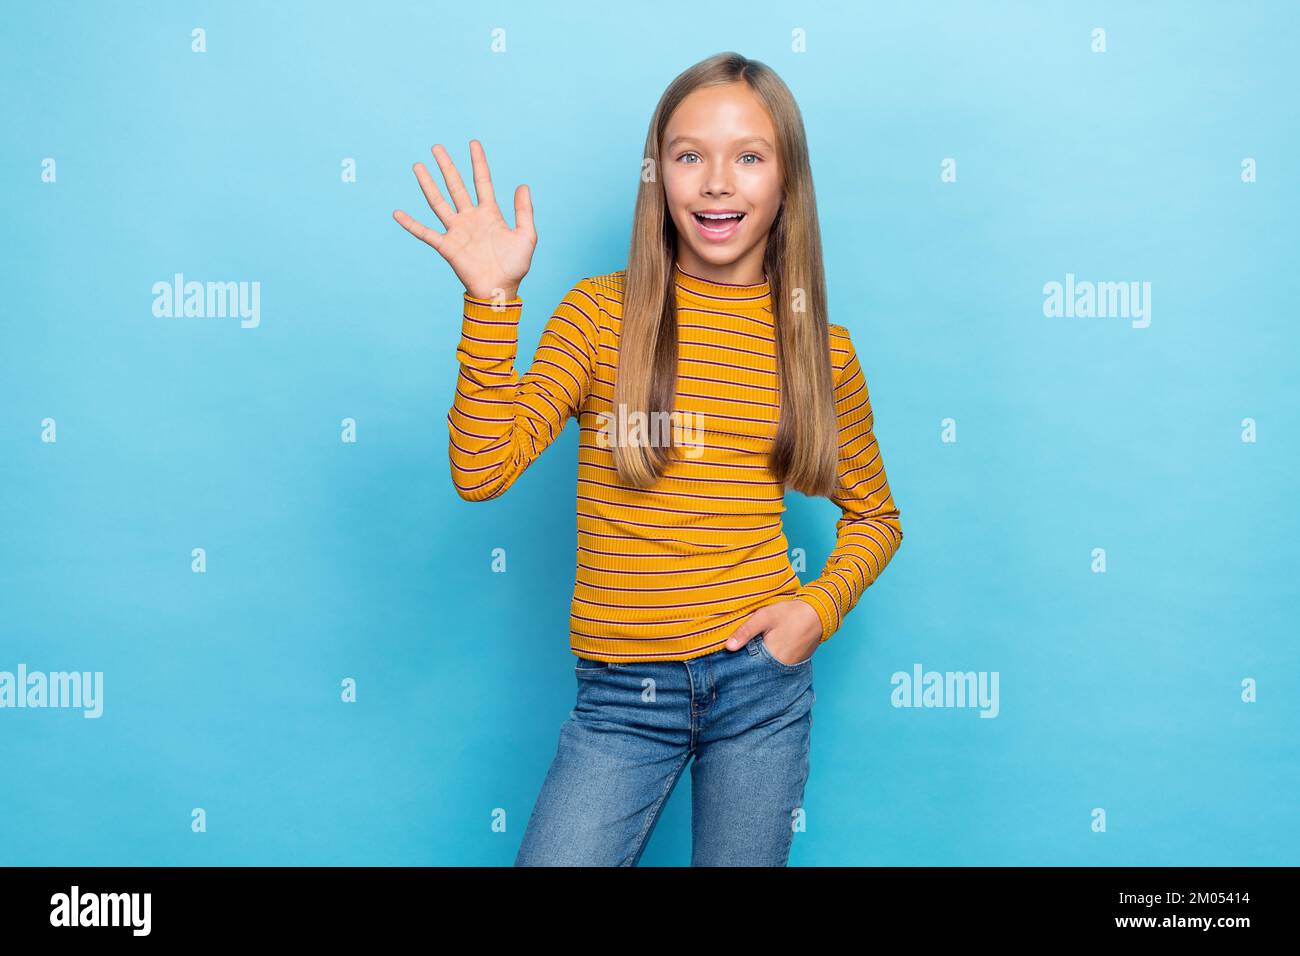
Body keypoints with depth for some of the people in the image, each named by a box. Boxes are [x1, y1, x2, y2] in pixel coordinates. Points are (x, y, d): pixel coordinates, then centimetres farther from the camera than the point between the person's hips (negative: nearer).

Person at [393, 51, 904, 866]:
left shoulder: (822, 349, 1)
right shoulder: (601, 312, -4)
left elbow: (874, 516, 13)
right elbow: (481, 472, -14)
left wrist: (820, 607, -5)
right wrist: (492, 300, -21)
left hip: (762, 680, 2)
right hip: (621, 696, -1)